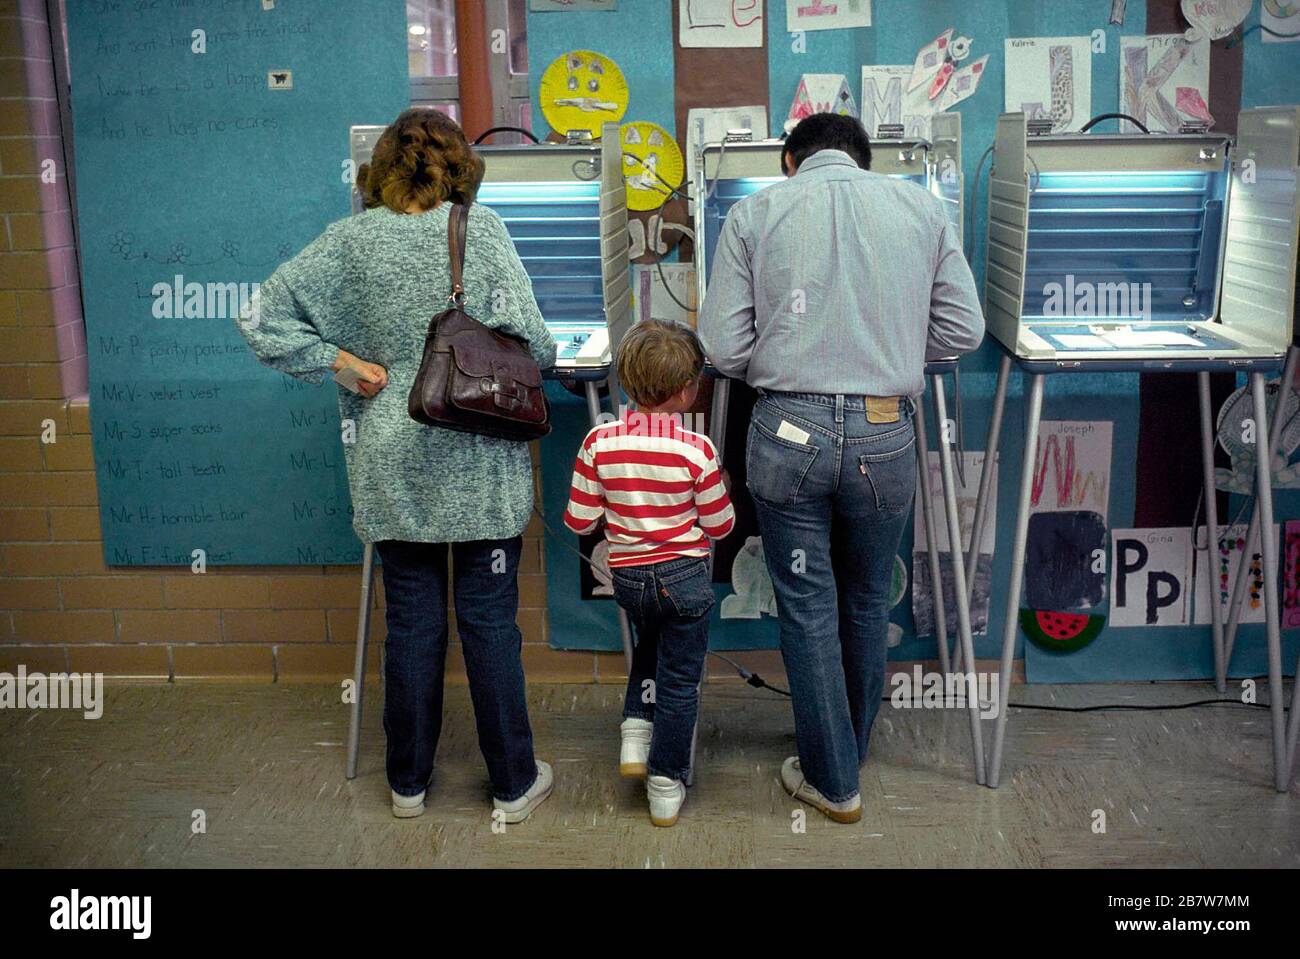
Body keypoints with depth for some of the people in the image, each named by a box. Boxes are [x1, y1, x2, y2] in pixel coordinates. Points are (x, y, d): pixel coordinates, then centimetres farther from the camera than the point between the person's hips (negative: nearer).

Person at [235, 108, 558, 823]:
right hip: (475, 464, -3)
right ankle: (513, 784, 19)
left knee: (411, 622, 14)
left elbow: (262, 321, -1)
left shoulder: (346, 242, 0)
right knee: (489, 622, 7)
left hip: (391, 468, 3)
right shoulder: (478, 230, -9)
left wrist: (345, 363, 0)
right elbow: (526, 339, -14)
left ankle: (408, 782, 27)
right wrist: (539, 362, 8)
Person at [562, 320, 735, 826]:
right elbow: (719, 526, -8)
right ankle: (666, 785, 18)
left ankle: (636, 730, 22)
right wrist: (720, 487, 11)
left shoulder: (599, 442, -10)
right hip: (684, 577, -3)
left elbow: (579, 522, -5)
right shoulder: (697, 449, -18)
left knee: (649, 647, 32)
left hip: (627, 576, 3)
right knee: (679, 680, 10)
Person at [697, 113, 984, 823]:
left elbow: (723, 347, -3)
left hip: (789, 433, -2)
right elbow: (962, 329, 5)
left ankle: (833, 781, 22)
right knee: (867, 604, 20)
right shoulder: (920, 206, 7)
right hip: (884, 435, 2)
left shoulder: (756, 212, 2)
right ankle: (852, 749, 40)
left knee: (808, 610, 10)